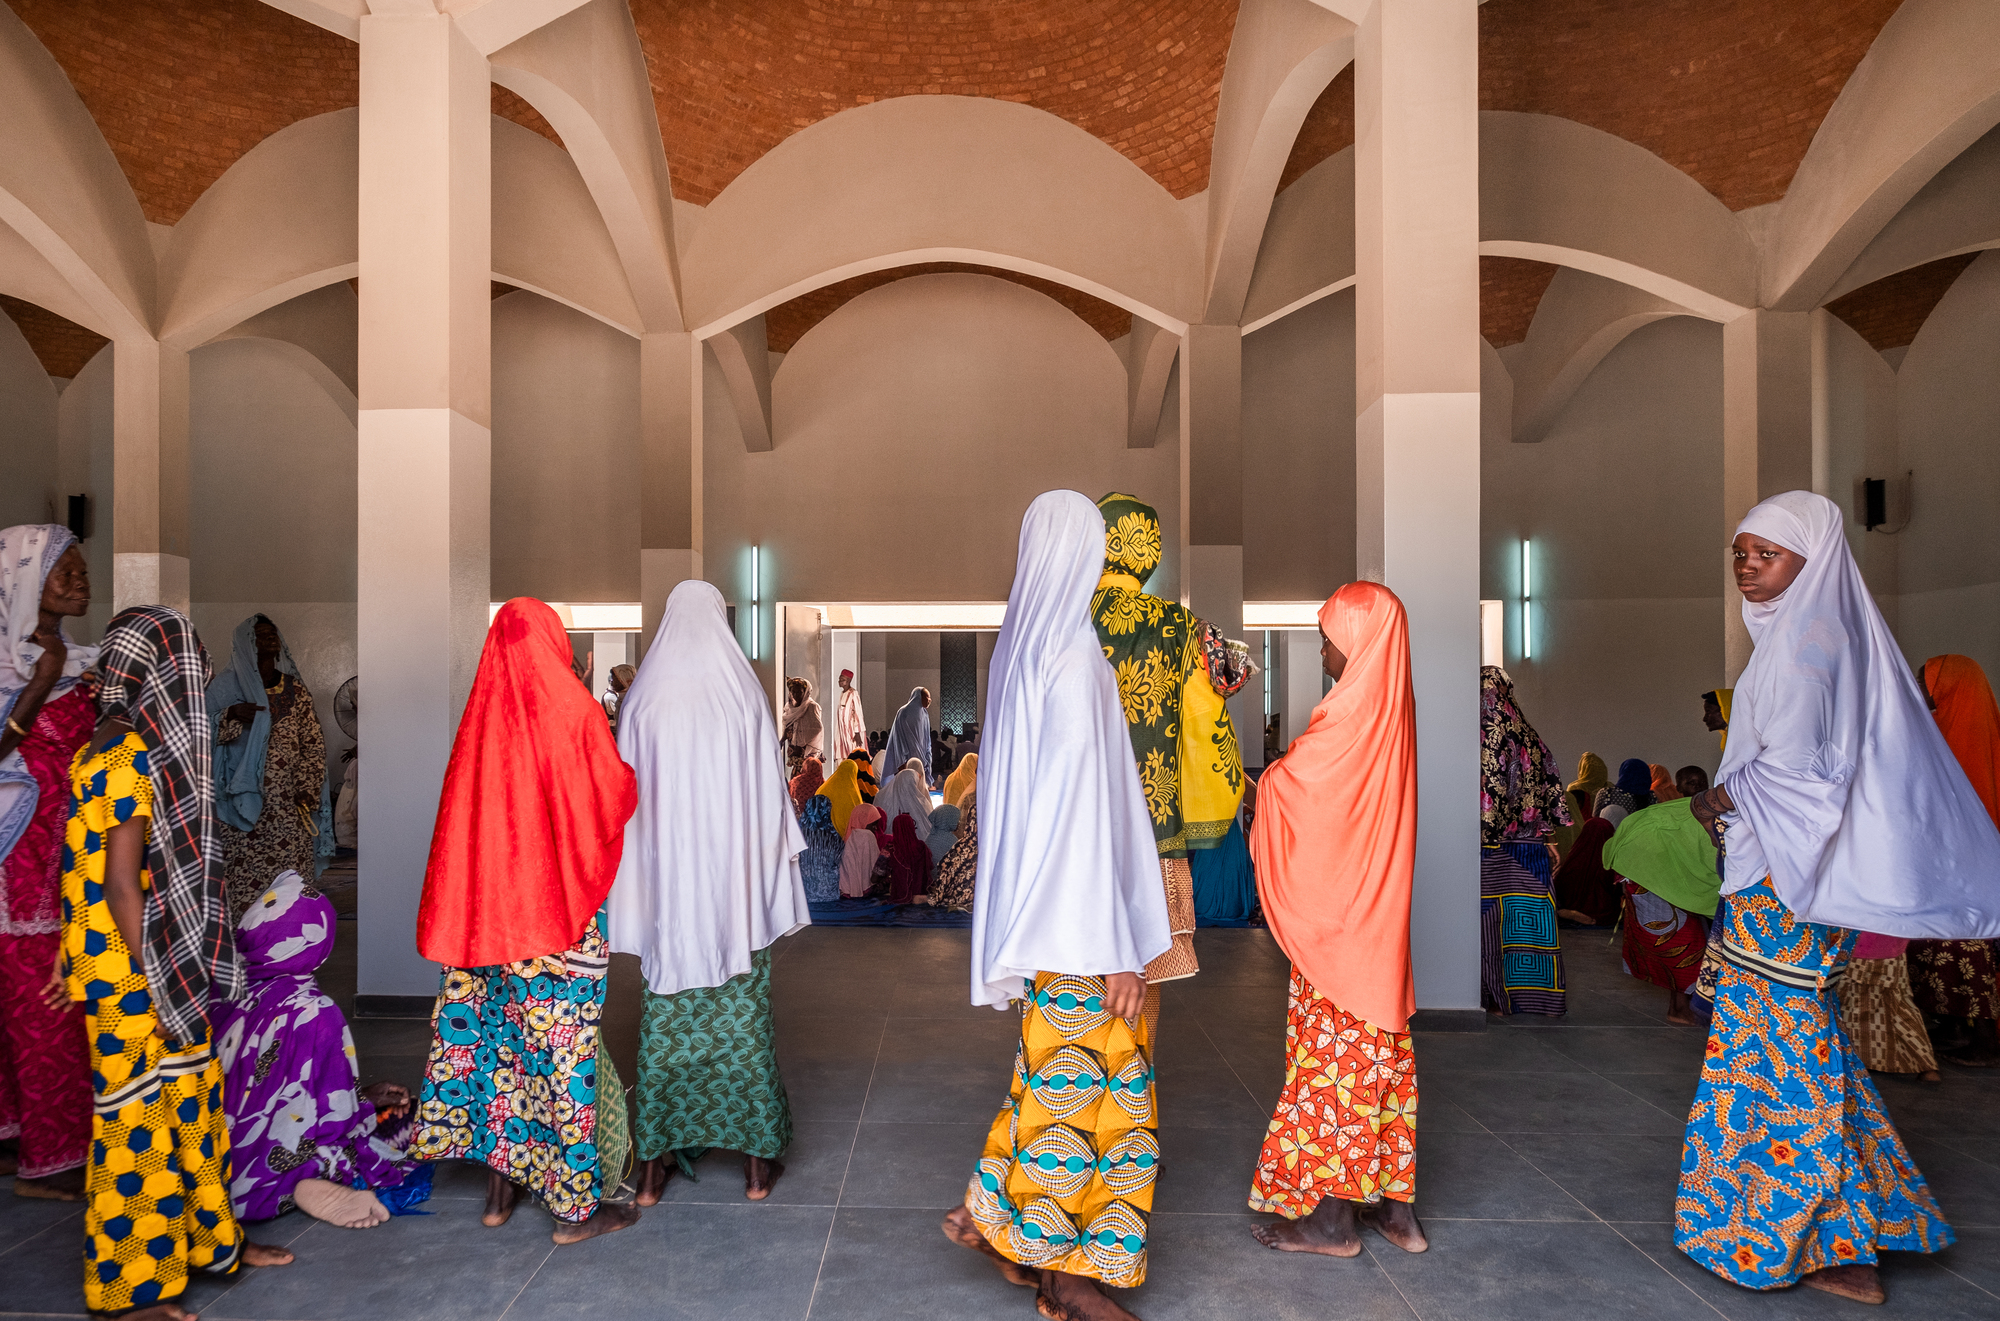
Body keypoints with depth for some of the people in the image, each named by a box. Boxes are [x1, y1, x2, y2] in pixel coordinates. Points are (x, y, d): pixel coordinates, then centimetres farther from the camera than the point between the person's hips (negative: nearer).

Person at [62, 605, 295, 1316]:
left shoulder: (109, 750, 9)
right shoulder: (132, 760, -21)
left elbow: (96, 869, 13)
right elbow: (121, 885, -22)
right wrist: (156, 986, -18)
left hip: (165, 967, 9)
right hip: (132, 979, -9)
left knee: (192, 1093, 19)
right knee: (136, 1121, 4)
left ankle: (209, 1238, 35)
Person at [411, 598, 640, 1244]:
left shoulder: (482, 715, 2)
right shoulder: (575, 711, -12)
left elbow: (461, 820, 8)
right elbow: (615, 797, -5)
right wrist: (632, 771, 13)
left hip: (488, 909, 5)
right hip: (565, 909, -5)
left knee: (501, 1030, 15)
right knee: (565, 1045, 1)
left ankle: (500, 1189, 25)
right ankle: (574, 1205, 10)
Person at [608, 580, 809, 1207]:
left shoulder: (642, 697, -3)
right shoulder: (743, 692, -6)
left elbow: (628, 794, 2)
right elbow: (767, 797, -3)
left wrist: (640, 889, 10)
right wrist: (776, 869, 7)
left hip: (666, 888, 1)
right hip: (735, 888, -1)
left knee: (665, 1019, 11)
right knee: (743, 1017, 8)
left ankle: (654, 1162, 18)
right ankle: (757, 1161, 16)